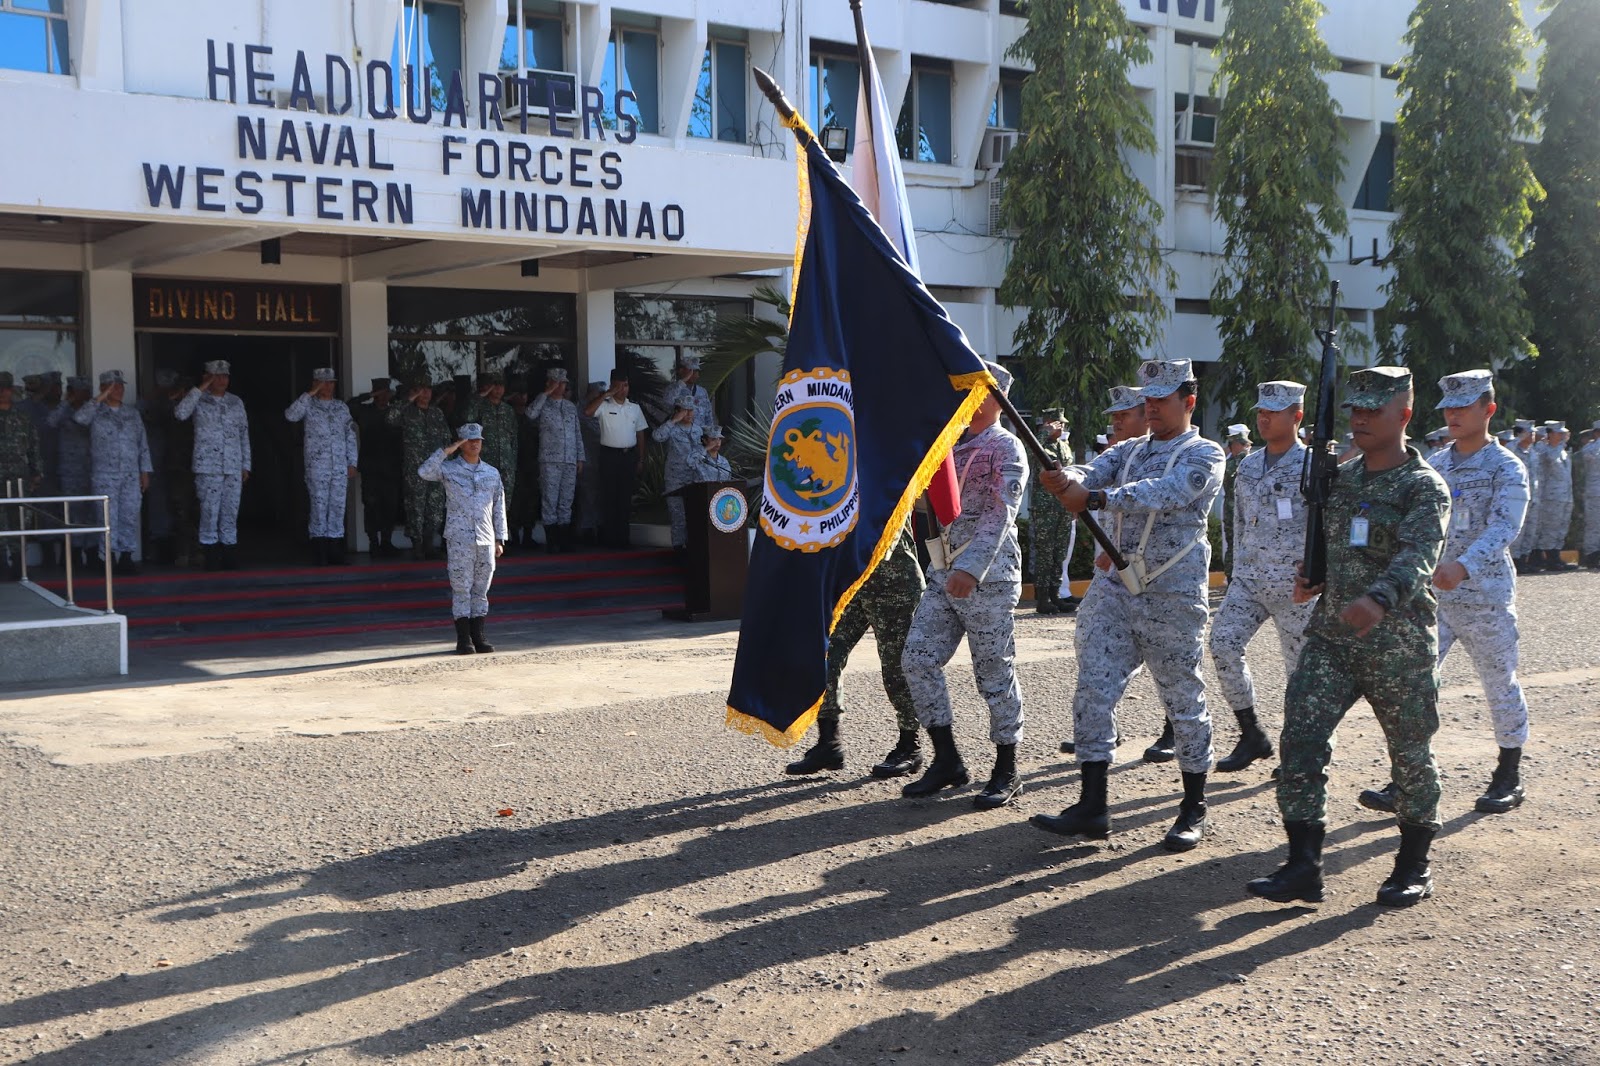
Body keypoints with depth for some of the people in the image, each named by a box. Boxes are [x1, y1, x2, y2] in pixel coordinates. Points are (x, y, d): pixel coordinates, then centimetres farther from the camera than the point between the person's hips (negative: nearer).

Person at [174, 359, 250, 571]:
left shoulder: (236, 402, 14)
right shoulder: (199, 401, 3)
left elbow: (244, 435, 16)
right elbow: (180, 414, -17)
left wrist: (246, 465, 12)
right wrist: (200, 389, -11)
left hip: (233, 468, 3)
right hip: (207, 468, -3)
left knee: (230, 514, 5)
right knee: (209, 514, -4)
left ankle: (231, 562, 9)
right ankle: (211, 562, 1)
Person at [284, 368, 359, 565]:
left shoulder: (341, 407, 15)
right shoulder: (309, 405, 5)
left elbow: (351, 436, 13)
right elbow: (290, 415, -15)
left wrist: (353, 463, 6)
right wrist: (309, 394, -11)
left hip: (340, 467, 3)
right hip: (317, 466, -3)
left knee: (338, 507, 2)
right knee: (319, 506, -5)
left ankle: (335, 553, 7)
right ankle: (319, 554, -2)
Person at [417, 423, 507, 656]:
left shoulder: (492, 473, 14)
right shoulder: (449, 469, 4)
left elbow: (499, 507, 15)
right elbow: (424, 472, -15)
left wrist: (500, 539, 11)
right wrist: (445, 451, -13)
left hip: (486, 540, 3)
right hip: (459, 539, -3)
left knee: (481, 589, 6)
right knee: (461, 588, -2)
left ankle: (478, 637, 12)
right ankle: (463, 639, 2)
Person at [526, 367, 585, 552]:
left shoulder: (571, 407, 16)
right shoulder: (543, 404, 2)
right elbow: (531, 413, -21)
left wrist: (580, 458, 11)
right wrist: (546, 393, -15)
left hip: (570, 461, 4)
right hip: (550, 461, -4)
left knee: (566, 501, 6)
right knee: (550, 500, -3)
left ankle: (565, 540, 10)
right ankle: (552, 541, 1)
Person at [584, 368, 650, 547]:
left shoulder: (635, 408, 10)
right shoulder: (604, 406, -2)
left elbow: (640, 434, 12)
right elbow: (587, 411, -21)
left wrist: (641, 460, 8)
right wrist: (606, 394, -19)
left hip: (630, 455, 3)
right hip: (609, 455, -3)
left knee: (626, 496, 6)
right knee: (609, 496, -1)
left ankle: (623, 537, 13)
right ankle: (609, 537, 4)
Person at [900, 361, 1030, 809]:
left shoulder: (1006, 447, -6)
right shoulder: (947, 444, 15)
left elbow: (1001, 513, -18)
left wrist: (971, 568, -29)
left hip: (988, 575, -7)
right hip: (943, 573, 7)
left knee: (995, 672, 0)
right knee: (918, 659, 1)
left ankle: (1007, 772, 12)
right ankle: (946, 760, 13)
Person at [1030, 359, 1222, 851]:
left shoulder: (1205, 455, -3)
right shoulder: (1130, 450, 15)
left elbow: (1165, 493, -22)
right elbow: (1093, 474, -3)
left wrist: (1095, 497, -34)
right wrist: (1063, 479, -28)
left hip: (1174, 595, -5)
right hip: (1115, 588, 6)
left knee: (1184, 699, 3)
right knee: (1093, 693, -1)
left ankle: (1194, 810, 16)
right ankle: (1092, 807, 4)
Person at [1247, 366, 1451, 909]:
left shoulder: (1425, 487, -10)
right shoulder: (1340, 478, 10)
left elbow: (1418, 556, -28)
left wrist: (1379, 599, -46)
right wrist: (1311, 578, 2)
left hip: (1400, 645, -5)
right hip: (1331, 635, 6)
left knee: (1411, 753, 9)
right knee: (1300, 739, -6)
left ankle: (1414, 867, 27)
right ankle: (1303, 866, -2)